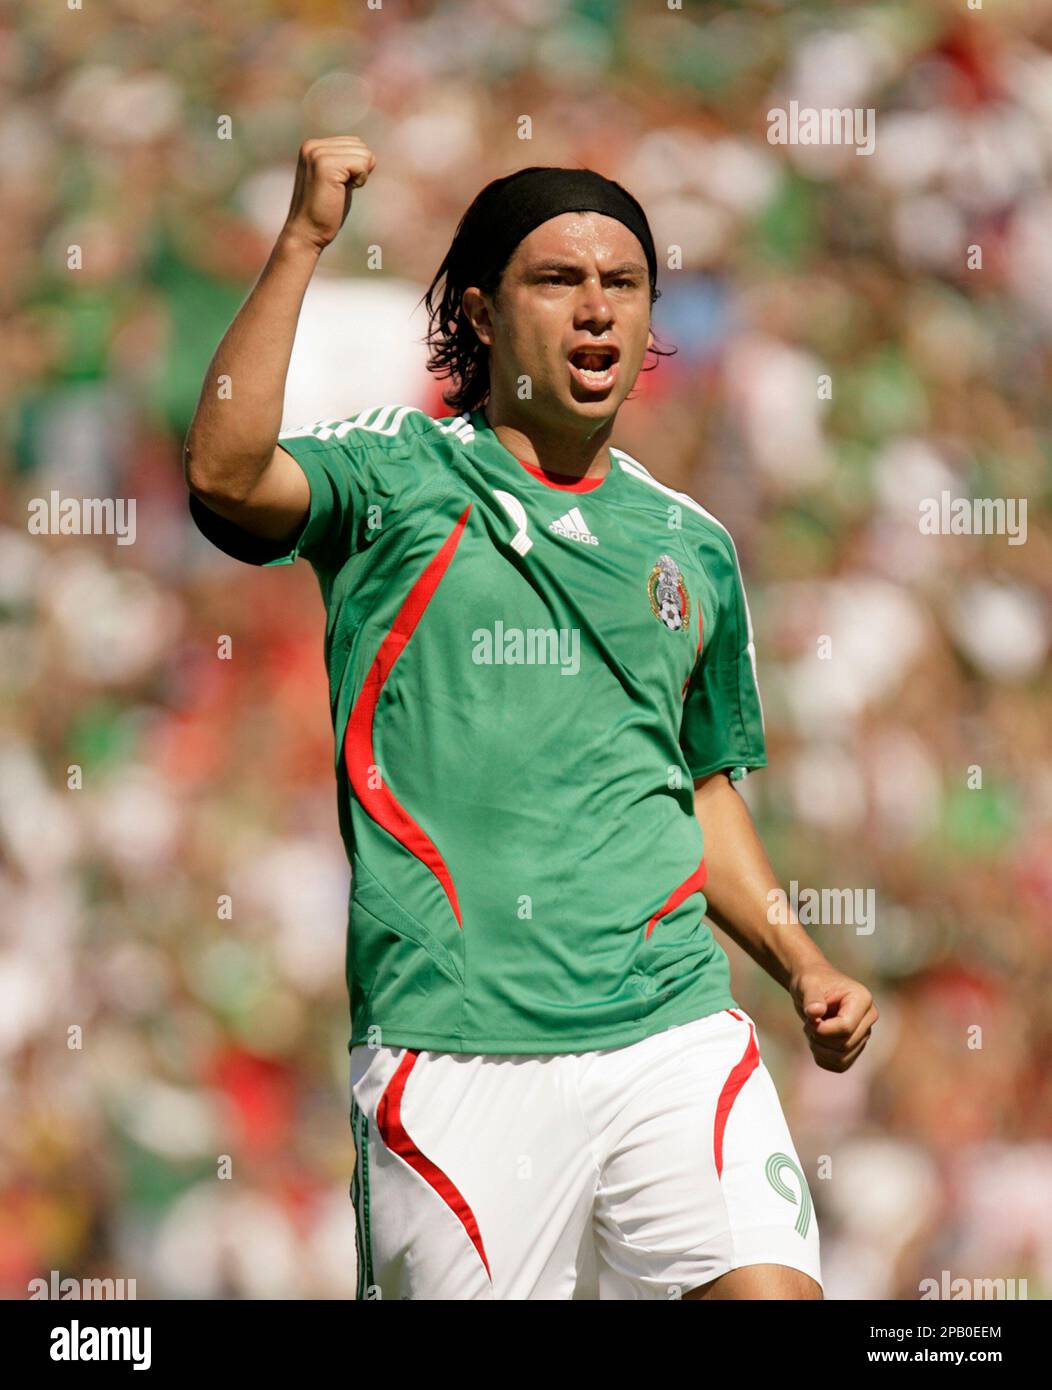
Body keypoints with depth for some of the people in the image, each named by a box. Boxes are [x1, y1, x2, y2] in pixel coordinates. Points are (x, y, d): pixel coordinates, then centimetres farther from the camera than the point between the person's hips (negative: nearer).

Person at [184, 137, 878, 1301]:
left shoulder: (692, 545, 18)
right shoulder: (394, 474, 6)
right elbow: (223, 473, -16)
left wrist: (802, 967, 13)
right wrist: (303, 242, -16)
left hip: (676, 1028, 3)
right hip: (451, 1051, -3)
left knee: (771, 1288, -15)